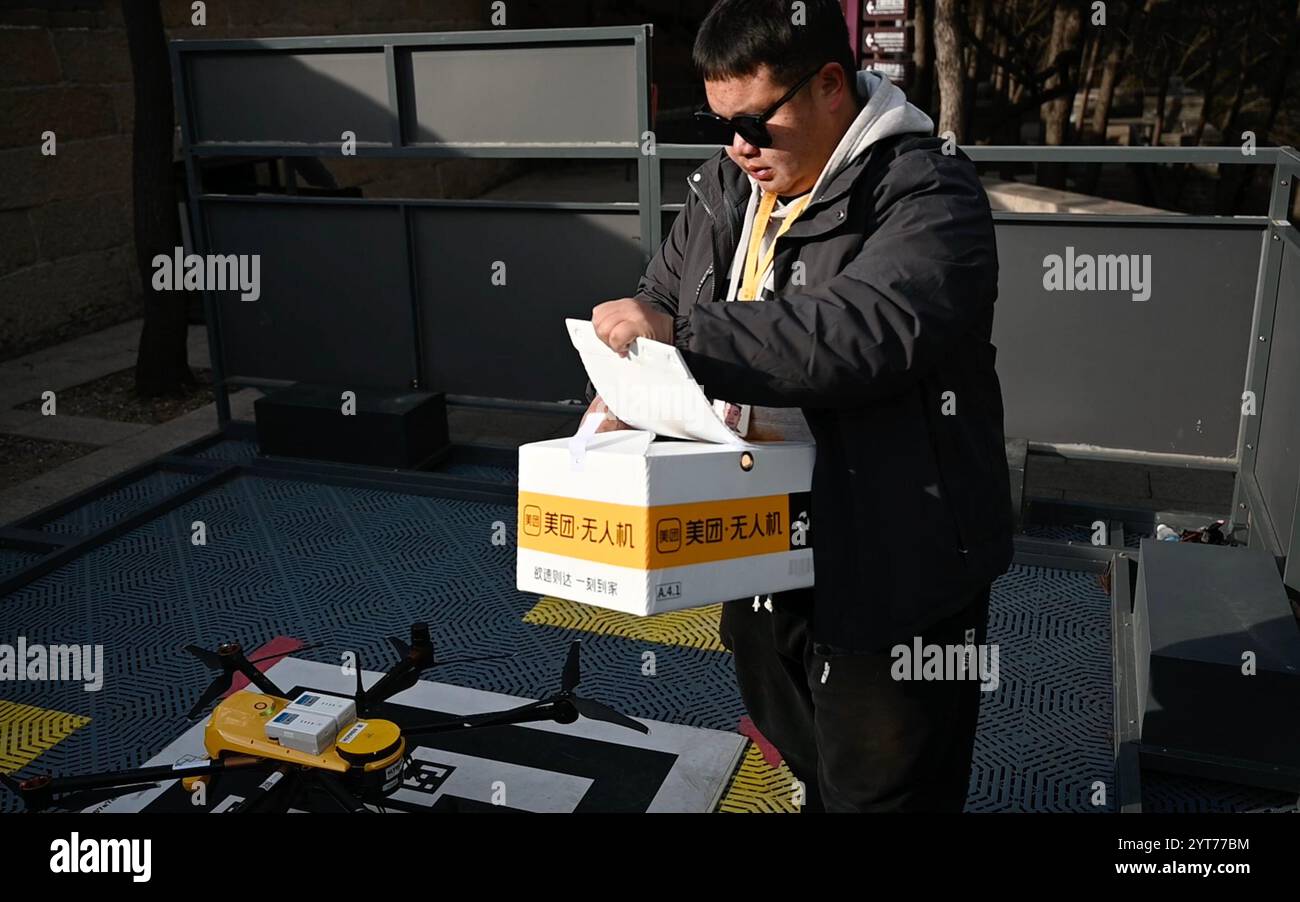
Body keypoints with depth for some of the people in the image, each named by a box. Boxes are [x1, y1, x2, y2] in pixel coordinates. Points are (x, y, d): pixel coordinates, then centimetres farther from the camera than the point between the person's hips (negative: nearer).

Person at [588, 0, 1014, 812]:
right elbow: (663, 298, 17)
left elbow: (872, 330, -35)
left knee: (881, 787, 10)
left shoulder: (926, 192, -17)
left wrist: (680, 336, -35)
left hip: (891, 577, -7)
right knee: (810, 774, 26)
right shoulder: (727, 185, 7)